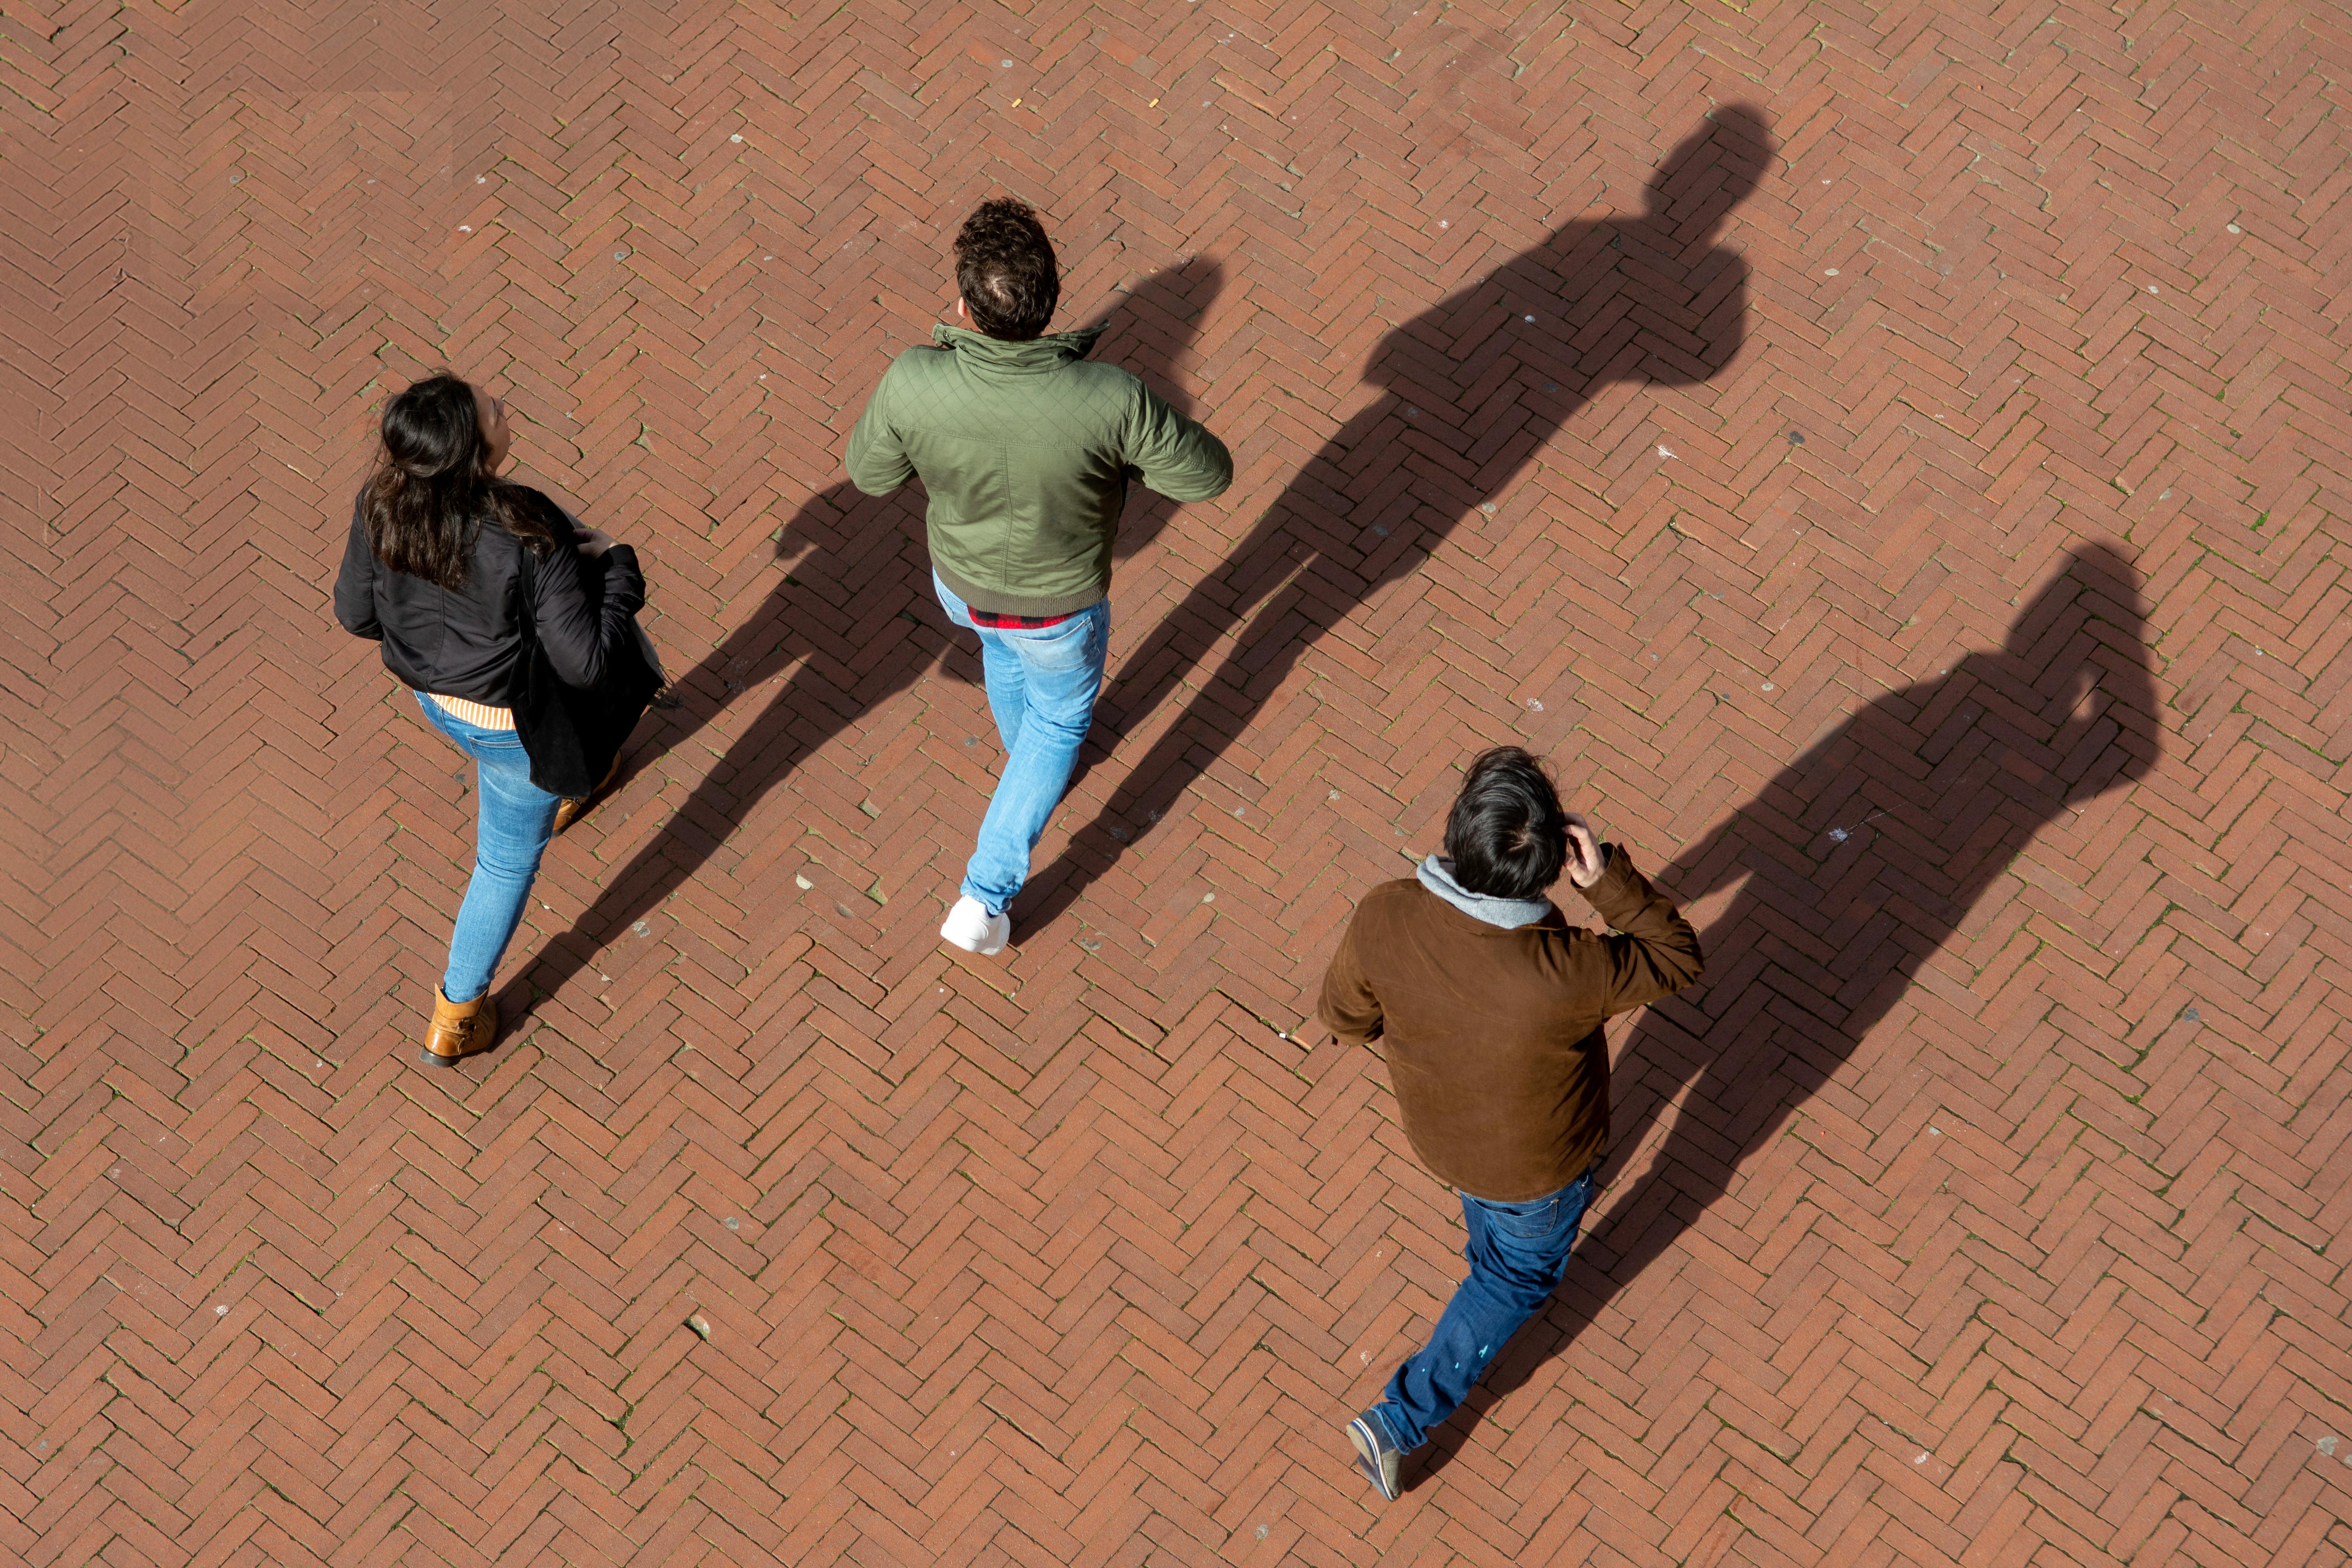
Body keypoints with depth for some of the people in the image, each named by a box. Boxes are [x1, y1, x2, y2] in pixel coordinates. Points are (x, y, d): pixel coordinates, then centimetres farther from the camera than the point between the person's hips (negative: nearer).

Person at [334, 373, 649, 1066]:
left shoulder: (380, 510, -23)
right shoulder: (529, 541, -40)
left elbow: (356, 614, -6)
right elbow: (587, 662, -31)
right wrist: (615, 562, -17)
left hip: (432, 694, 5)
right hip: (515, 720, -5)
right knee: (509, 860, 20)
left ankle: (556, 796, 75)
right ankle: (455, 1020, 35)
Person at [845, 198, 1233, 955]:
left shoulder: (914, 383, -34)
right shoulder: (1109, 401, -39)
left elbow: (870, 473, -12)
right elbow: (1208, 473, -22)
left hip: (960, 581, 3)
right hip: (1060, 606, -2)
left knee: (1002, 647, 38)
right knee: (1061, 716, 27)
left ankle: (1029, 756, 68)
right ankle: (986, 897, 27)